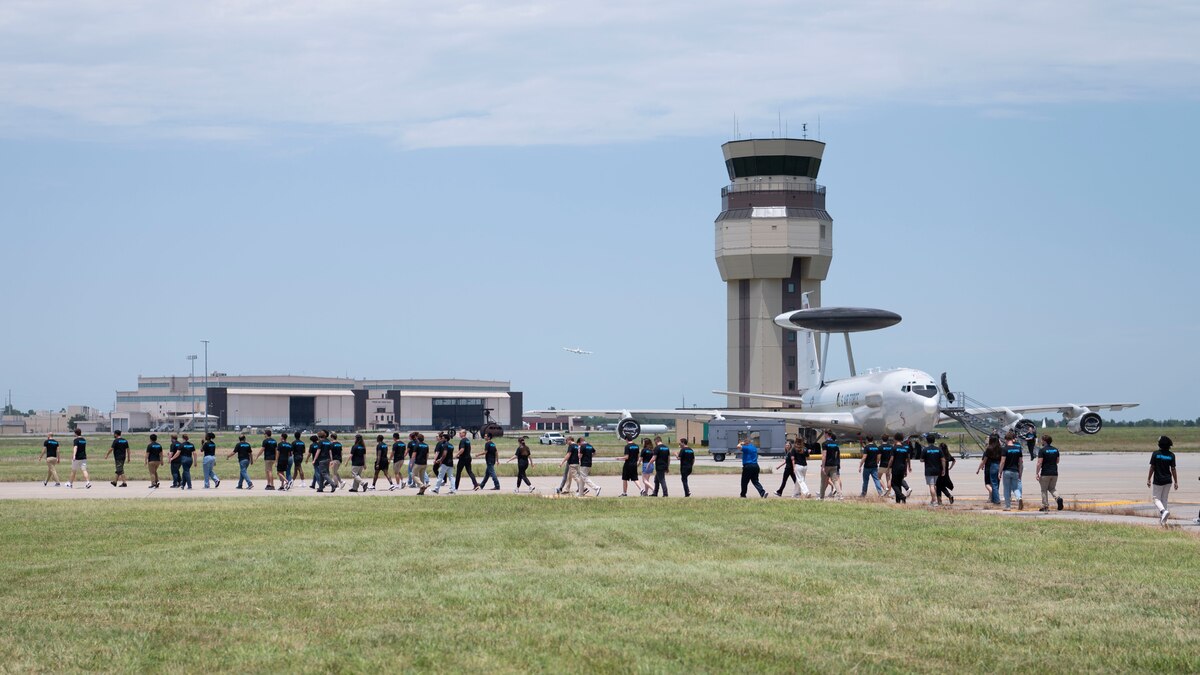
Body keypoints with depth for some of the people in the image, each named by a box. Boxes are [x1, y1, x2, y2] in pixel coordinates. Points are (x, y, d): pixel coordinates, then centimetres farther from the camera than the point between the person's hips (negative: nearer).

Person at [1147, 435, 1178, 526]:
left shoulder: (1156, 454, -10)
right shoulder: (1171, 455, -2)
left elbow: (1152, 467, -7)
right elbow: (1173, 469, -2)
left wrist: (1149, 479, 2)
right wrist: (1176, 482, 4)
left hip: (1158, 480, -3)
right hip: (1168, 480, 4)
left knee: (1156, 498, 5)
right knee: (1164, 499, 13)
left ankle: (1163, 511, -24)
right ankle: (1162, 520, 13)